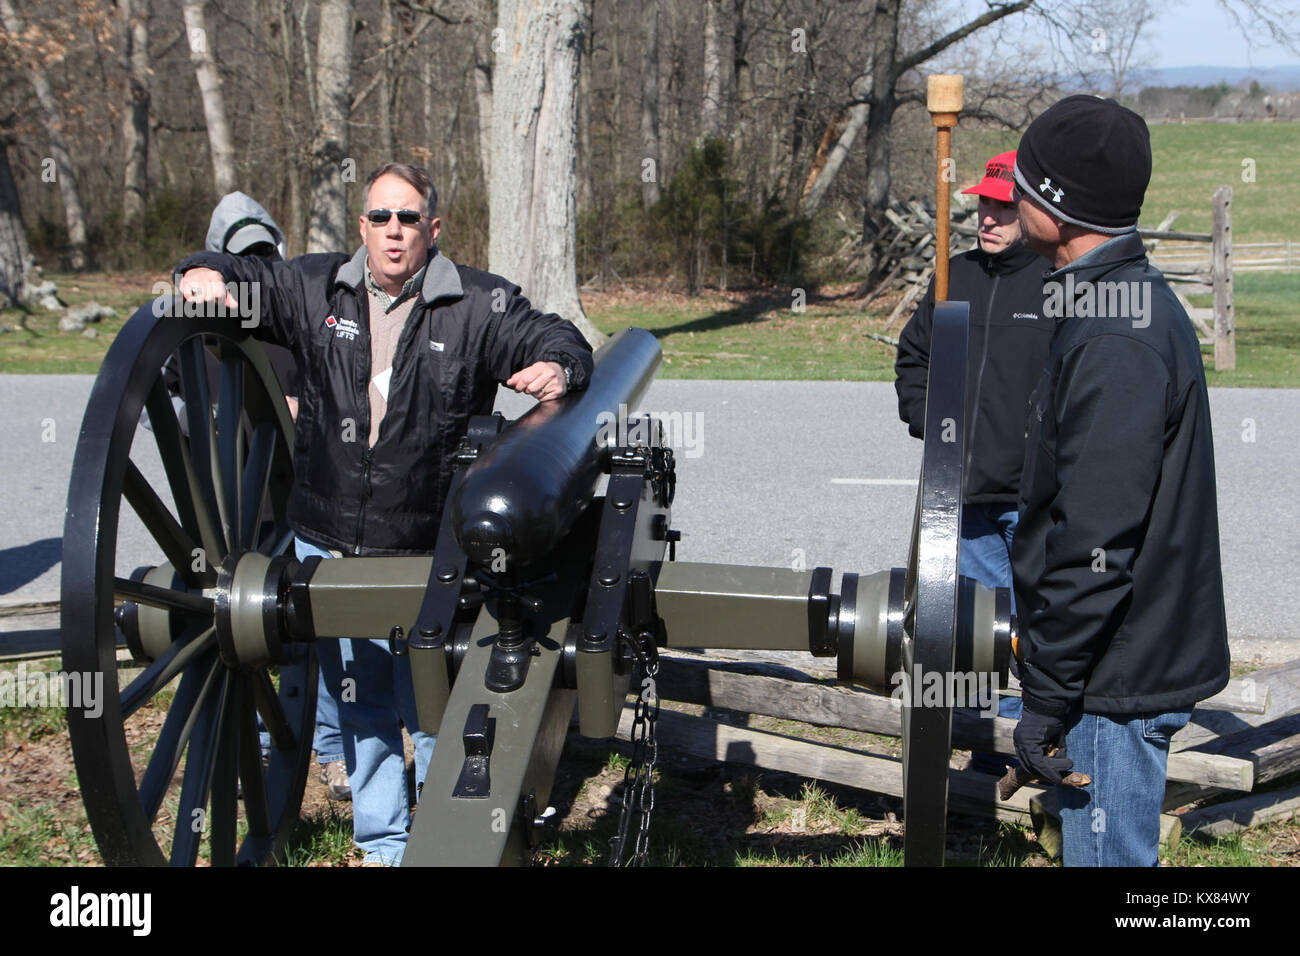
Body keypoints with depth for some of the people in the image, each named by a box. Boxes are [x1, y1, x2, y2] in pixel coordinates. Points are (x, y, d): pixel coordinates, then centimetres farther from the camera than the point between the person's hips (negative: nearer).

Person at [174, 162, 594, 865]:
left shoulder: (477, 304, -1)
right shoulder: (316, 289, 5)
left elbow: (556, 340, 1)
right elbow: (247, 282, 14)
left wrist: (557, 368, -23)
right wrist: (203, 274, -10)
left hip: (429, 555, -3)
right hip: (329, 546, 3)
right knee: (359, 703, 13)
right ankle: (382, 843, 28)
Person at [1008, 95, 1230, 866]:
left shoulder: (1116, 340, -23)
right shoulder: (1135, 304, 11)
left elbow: (1096, 544, -26)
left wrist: (1049, 697, -19)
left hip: (1120, 678, -10)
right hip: (1126, 660, 10)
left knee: (1108, 853, 1)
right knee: (1113, 850, 20)